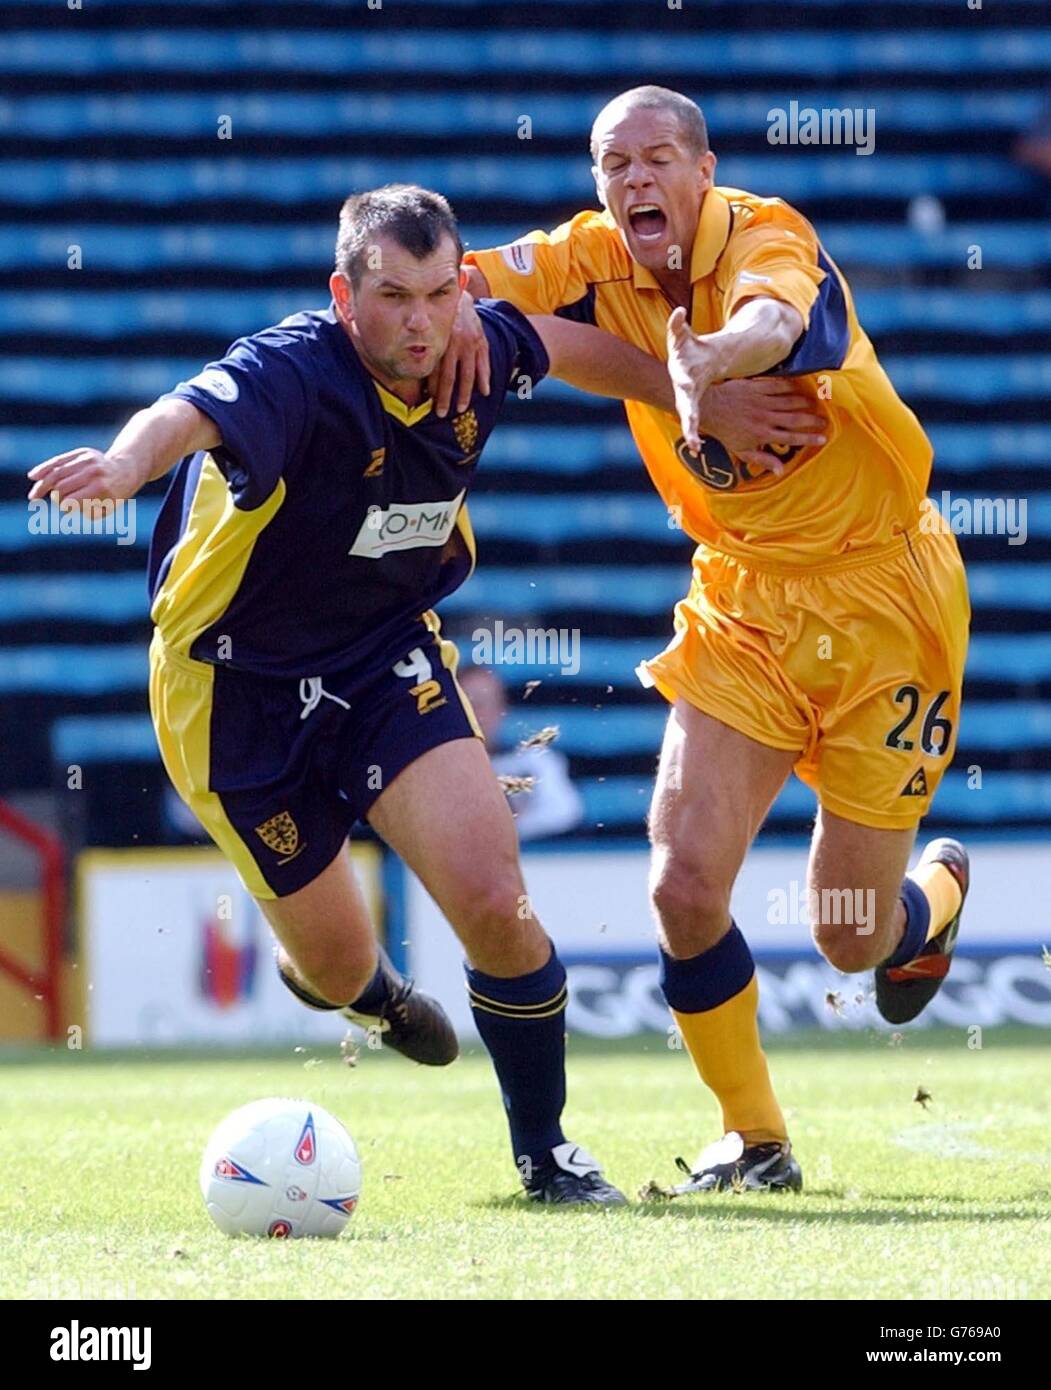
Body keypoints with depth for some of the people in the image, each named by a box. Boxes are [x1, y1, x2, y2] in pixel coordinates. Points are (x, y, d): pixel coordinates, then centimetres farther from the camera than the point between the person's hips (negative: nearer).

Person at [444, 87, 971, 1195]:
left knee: (851, 938, 3)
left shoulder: (769, 234, -19)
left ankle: (936, 892, 42)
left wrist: (703, 364, -64)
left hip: (880, 596, -4)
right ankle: (754, 1140, 7)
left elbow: (772, 321, -42)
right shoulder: (601, 261, -4)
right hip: (741, 600, 4)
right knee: (684, 886, -12)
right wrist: (457, 301, -37)